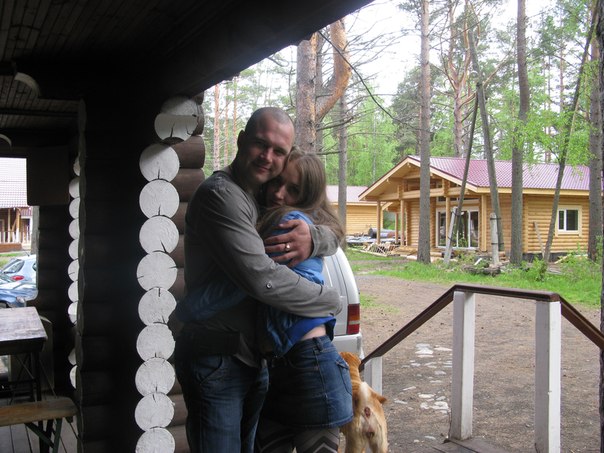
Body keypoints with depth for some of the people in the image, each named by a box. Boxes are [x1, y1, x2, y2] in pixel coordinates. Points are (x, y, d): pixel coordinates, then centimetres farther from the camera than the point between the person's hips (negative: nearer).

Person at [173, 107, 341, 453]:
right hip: (216, 359, -8)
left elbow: (333, 236, 11)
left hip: (256, 356, 8)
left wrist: (314, 239, -15)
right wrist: (332, 301, -14)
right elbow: (262, 279, -28)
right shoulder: (220, 195, -19)